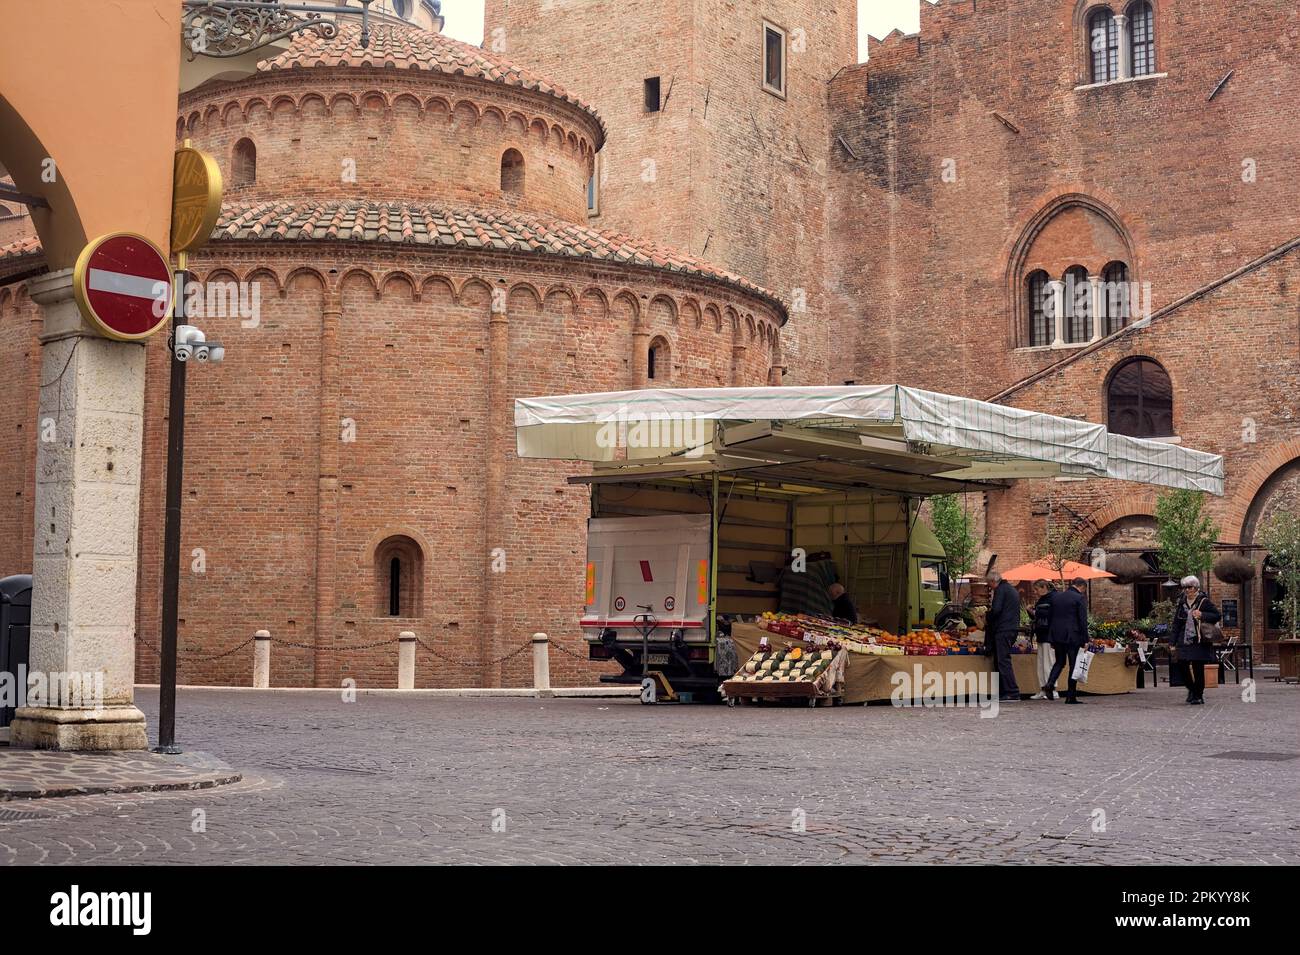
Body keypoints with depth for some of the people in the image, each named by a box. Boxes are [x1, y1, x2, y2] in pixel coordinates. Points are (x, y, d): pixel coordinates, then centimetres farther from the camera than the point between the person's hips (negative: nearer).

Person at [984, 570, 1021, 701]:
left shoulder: (1000, 590, -9)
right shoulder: (1013, 590, 21)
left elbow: (996, 610, -18)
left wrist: (987, 619, -1)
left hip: (1002, 630, -10)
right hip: (1013, 628, 10)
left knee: (1003, 661, -10)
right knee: (998, 661, 13)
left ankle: (1013, 694, -15)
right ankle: (1002, 693, 13)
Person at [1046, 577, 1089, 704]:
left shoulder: (1056, 597, 10)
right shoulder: (1080, 598, -8)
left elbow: (1051, 617, 12)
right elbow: (1083, 621, -12)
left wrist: (1051, 639, 17)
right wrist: (1085, 640, -7)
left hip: (1056, 635, 5)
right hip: (1072, 636, -5)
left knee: (1060, 661, 19)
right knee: (1073, 664, 3)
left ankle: (1050, 683, -5)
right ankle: (1071, 696, 4)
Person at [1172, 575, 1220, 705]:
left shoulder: (1204, 602, -1)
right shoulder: (1181, 603, 11)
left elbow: (1217, 615, -2)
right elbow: (1176, 624, 13)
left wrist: (1202, 615, -16)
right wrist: (1173, 641, 9)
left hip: (1199, 641, -4)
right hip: (1184, 640, 4)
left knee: (1198, 668, -2)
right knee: (1182, 665, -3)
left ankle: (1198, 695, 10)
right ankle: (1191, 688, 21)